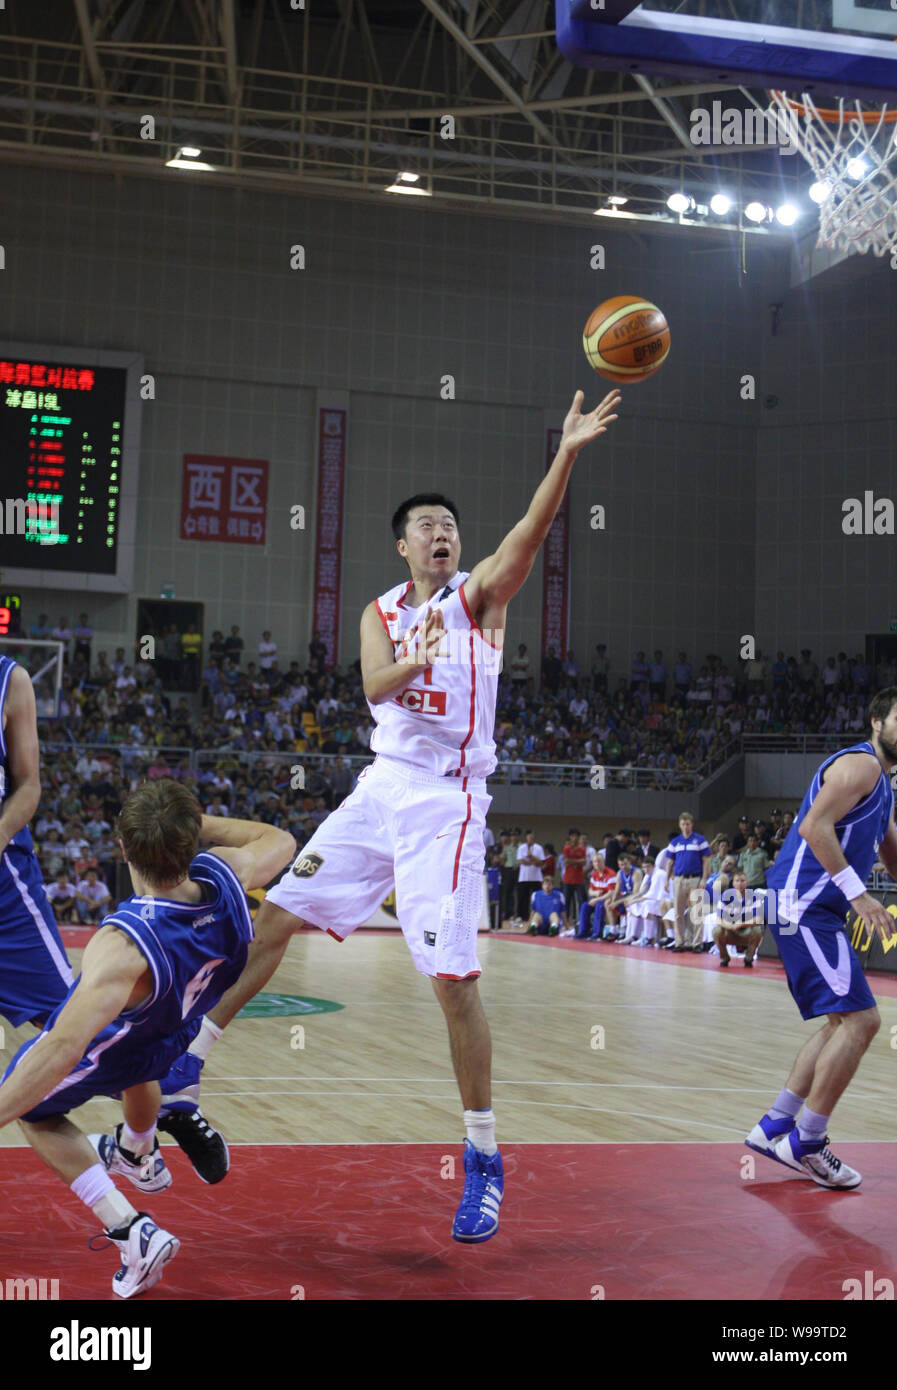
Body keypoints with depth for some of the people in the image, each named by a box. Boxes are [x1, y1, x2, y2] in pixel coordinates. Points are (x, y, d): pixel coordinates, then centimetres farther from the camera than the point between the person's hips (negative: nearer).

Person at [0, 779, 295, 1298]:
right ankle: (140, 1156, 68)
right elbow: (281, 842, -4)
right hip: (173, 1042, 6)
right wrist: (199, 824, -1)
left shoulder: (124, 943, -44)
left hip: (103, 1057, -6)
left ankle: (131, 1230, 7)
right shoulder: (223, 874, -28)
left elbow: (62, 1050, -47)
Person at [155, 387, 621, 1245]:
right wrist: (418, 659, -29)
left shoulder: (479, 595, 0)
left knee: (451, 976, -10)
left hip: (447, 798, -5)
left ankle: (484, 1164, -1)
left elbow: (530, 531, -19)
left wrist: (567, 453, -34)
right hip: (382, 786, 5)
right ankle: (188, 1059, 20)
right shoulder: (382, 613, 12)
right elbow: (375, 687, -7)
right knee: (275, 915, 6)